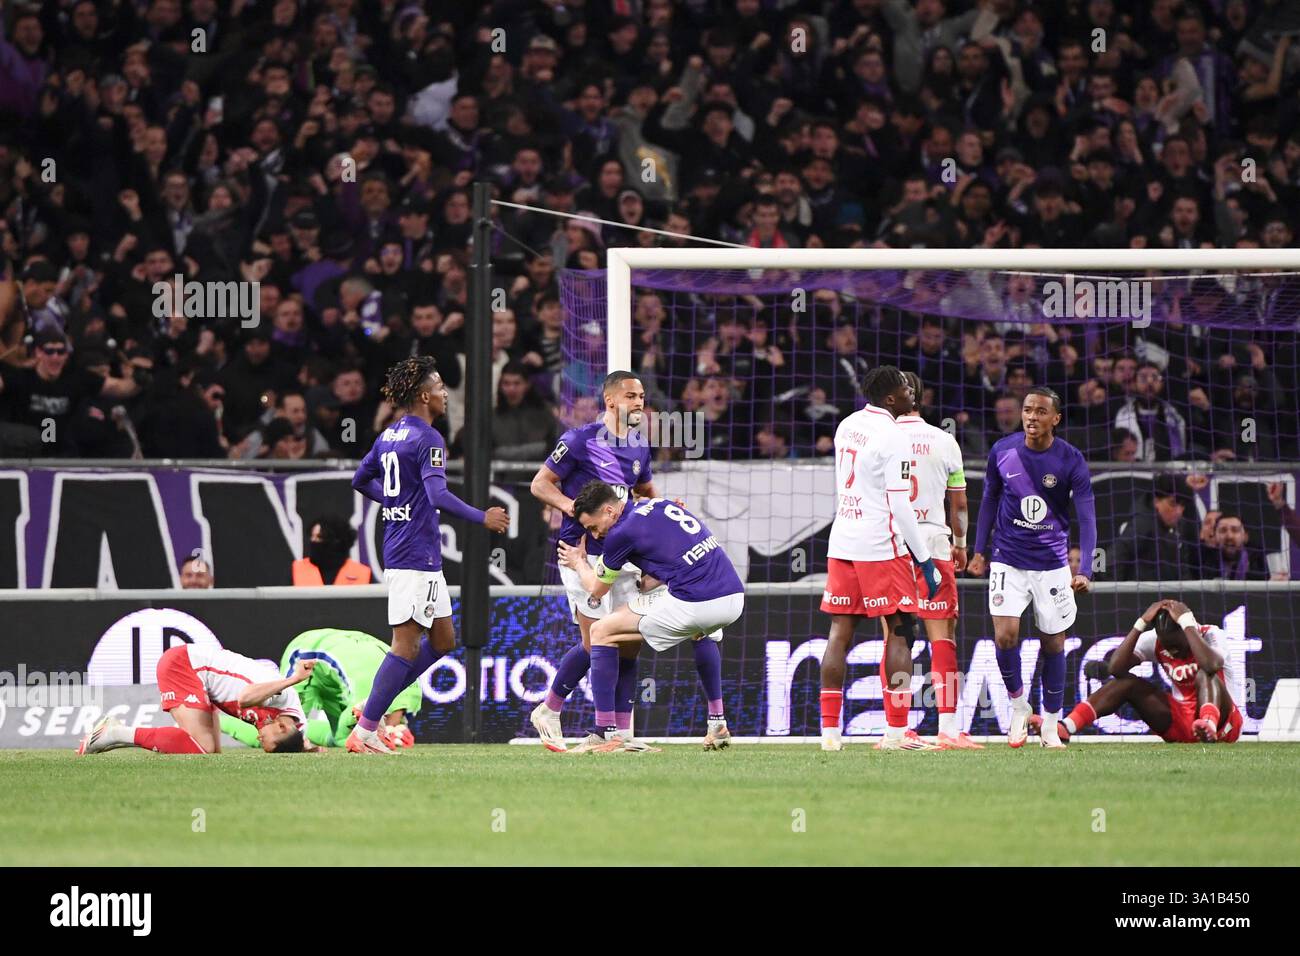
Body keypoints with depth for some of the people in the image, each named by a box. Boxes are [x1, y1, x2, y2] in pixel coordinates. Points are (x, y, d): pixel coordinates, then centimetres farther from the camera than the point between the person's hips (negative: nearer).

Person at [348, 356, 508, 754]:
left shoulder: (388, 436, 14)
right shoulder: (427, 438, -13)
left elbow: (361, 480, 25)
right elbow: (438, 496, -24)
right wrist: (482, 518, -19)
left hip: (398, 551, 10)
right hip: (417, 555, -10)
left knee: (443, 640, 15)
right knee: (407, 646, -7)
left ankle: (373, 706, 14)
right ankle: (365, 732, -7)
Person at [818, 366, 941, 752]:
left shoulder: (847, 426, 11)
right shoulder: (893, 438, -13)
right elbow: (900, 506, -15)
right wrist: (925, 560, -9)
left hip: (841, 543, 7)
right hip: (880, 546, -7)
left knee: (840, 633, 7)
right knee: (899, 632, 0)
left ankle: (829, 730, 4)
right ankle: (896, 731, -4)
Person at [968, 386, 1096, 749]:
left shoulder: (1071, 460, -9)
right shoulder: (1002, 452, -4)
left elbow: (1087, 517, -11)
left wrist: (1085, 571, -21)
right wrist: (980, 550, 11)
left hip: (1052, 563, -1)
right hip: (1008, 560, 1)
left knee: (1054, 643, 5)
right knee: (1005, 635, -14)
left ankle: (1050, 726, 18)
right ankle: (1018, 705, 10)